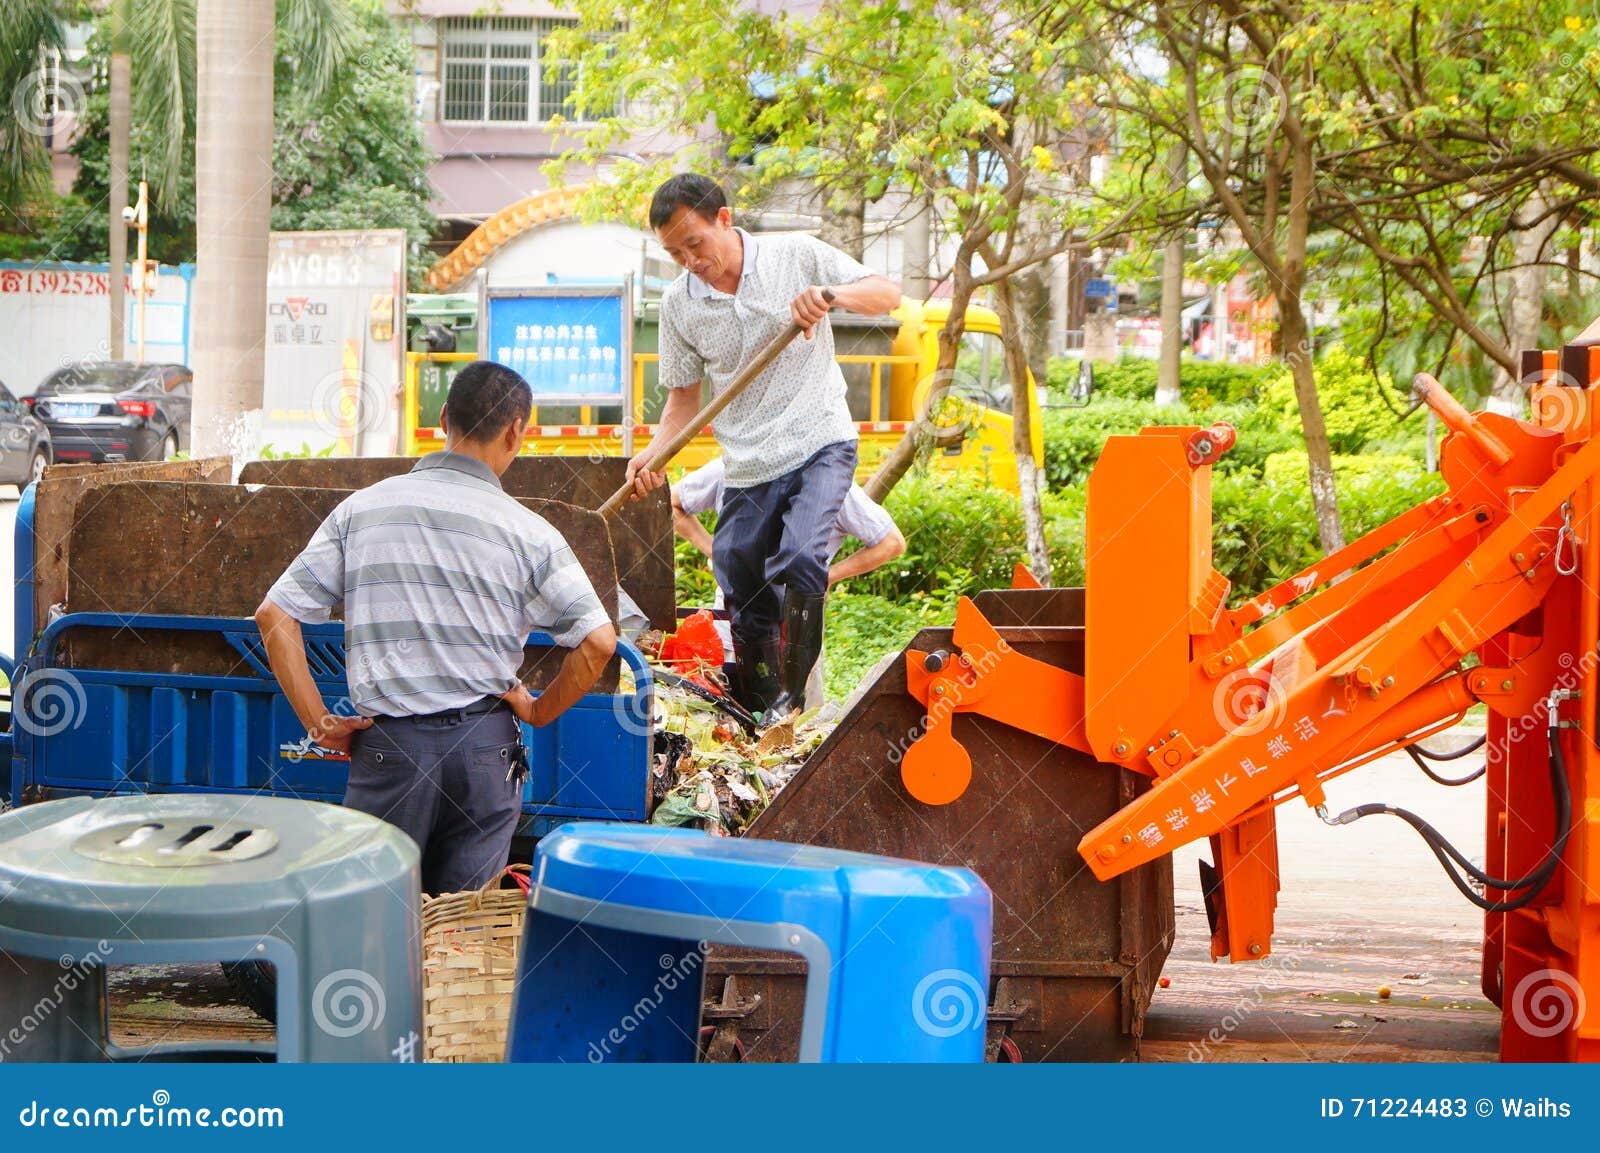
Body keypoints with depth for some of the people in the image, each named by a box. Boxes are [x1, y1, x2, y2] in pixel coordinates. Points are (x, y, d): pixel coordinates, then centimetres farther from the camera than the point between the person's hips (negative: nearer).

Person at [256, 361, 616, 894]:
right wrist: (540, 711, 7)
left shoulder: (360, 509, 5)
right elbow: (598, 641, -8)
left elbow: (274, 615, 1)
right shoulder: (527, 531, -2)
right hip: (486, 746, 0)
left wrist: (320, 723, 3)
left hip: (387, 744, 1)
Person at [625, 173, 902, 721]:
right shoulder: (678, 304, 1)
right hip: (747, 467, 3)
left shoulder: (797, 255, -5)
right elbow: (684, 393, 9)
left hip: (821, 444, -3)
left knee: (800, 559, -26)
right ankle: (763, 718, 26)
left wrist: (832, 294, -24)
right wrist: (656, 454, -8)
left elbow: (888, 294, -4)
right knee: (744, 600, 7)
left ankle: (792, 700, -13)